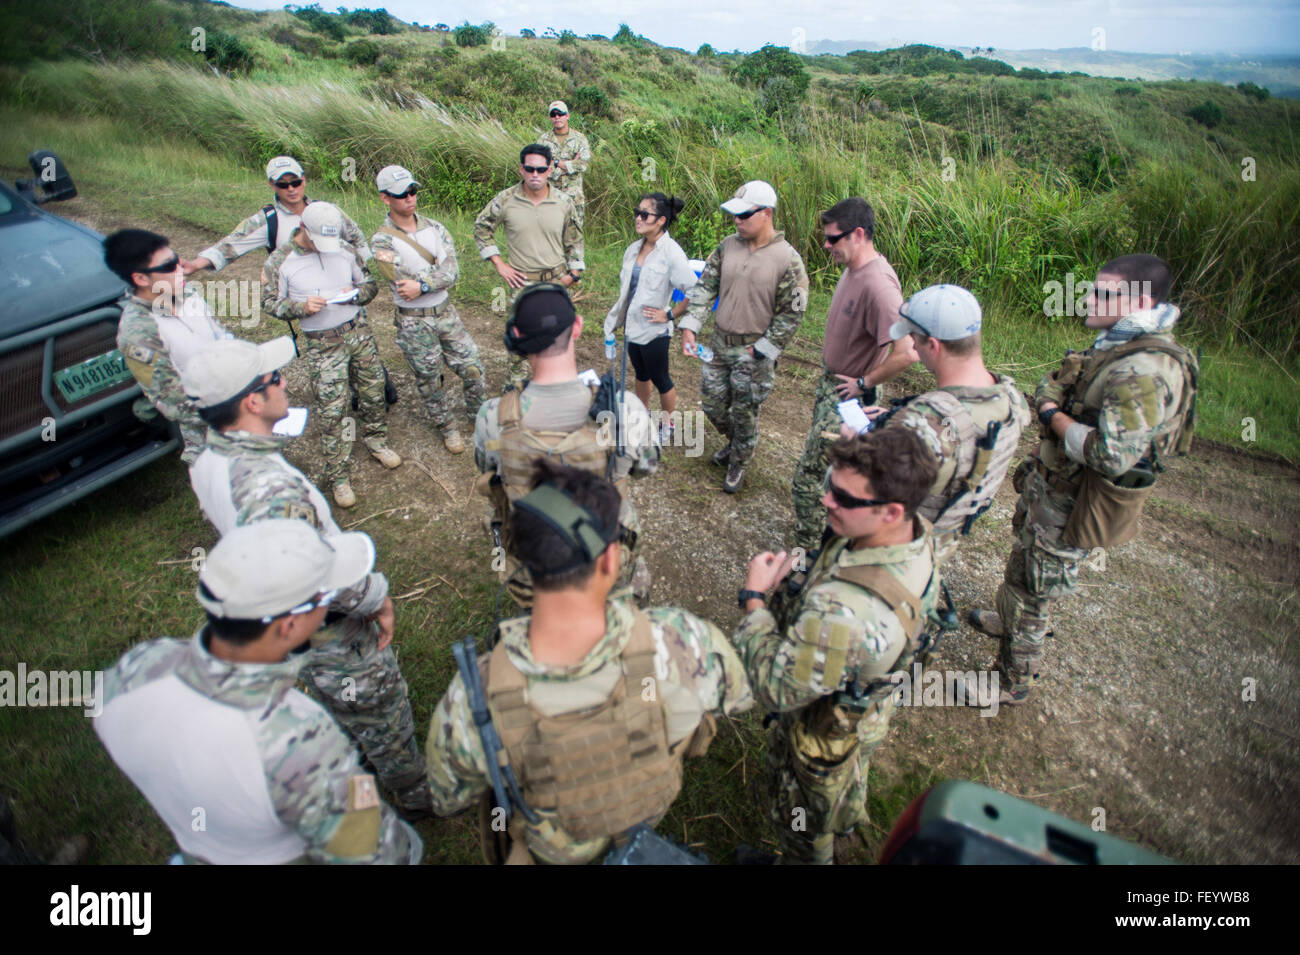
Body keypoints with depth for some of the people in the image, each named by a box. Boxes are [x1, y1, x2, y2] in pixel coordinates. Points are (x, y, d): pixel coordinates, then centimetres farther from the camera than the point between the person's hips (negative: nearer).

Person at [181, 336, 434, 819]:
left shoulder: (209, 460, -8)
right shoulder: (272, 488, -40)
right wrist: (378, 598, -20)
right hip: (328, 633, -9)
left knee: (343, 710, 34)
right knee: (384, 713, 17)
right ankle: (418, 796, 43)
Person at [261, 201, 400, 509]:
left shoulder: (346, 251, 1)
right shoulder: (280, 261, -6)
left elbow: (370, 283, 10)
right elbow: (269, 302, -1)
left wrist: (355, 294, -13)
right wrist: (301, 307, -20)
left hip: (359, 332, 3)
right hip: (323, 344, -3)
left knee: (374, 391, 14)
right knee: (332, 410, -3)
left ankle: (377, 442, 41)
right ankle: (337, 477, 8)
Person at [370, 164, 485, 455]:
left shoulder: (434, 227, 0)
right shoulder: (382, 241, -13)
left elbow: (452, 271, -13)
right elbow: (412, 280, -22)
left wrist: (422, 285, -24)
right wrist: (438, 270, -13)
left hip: (445, 312, 4)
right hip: (414, 323, -3)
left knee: (471, 367, 5)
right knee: (429, 379, 10)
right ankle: (448, 428, 30)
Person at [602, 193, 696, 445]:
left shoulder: (671, 253, -20)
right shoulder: (634, 249, 1)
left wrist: (669, 315, -17)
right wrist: (617, 319, 11)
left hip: (654, 330, -7)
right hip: (632, 325, 7)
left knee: (660, 380, 10)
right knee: (640, 373, 24)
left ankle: (667, 425, 32)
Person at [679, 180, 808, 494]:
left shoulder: (787, 260, -16)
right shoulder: (728, 246, 0)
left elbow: (791, 314, -13)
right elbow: (705, 287, 3)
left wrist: (759, 350, -15)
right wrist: (690, 326, -10)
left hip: (754, 352, -5)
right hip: (719, 344, 5)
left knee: (744, 414, 9)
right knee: (712, 405, 17)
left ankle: (738, 464, 34)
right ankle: (736, 442, 47)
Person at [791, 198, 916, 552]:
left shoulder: (877, 284, -29)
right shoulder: (852, 268, 0)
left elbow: (907, 352, -35)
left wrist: (865, 383, -22)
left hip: (848, 397, -9)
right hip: (830, 382, 9)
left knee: (809, 476, -3)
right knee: (838, 466, 25)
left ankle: (810, 555, 13)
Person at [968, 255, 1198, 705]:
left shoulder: (1149, 370, -29)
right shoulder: (1115, 344, 3)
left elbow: (1113, 454, -35)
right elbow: (1047, 385, 13)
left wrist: (1055, 420, -22)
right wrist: (1053, 407, -5)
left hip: (1070, 504, -9)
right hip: (1050, 482, 9)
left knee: (1034, 586, 7)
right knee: (1022, 562, 29)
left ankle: (1017, 679, 27)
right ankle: (1008, 622, 55)